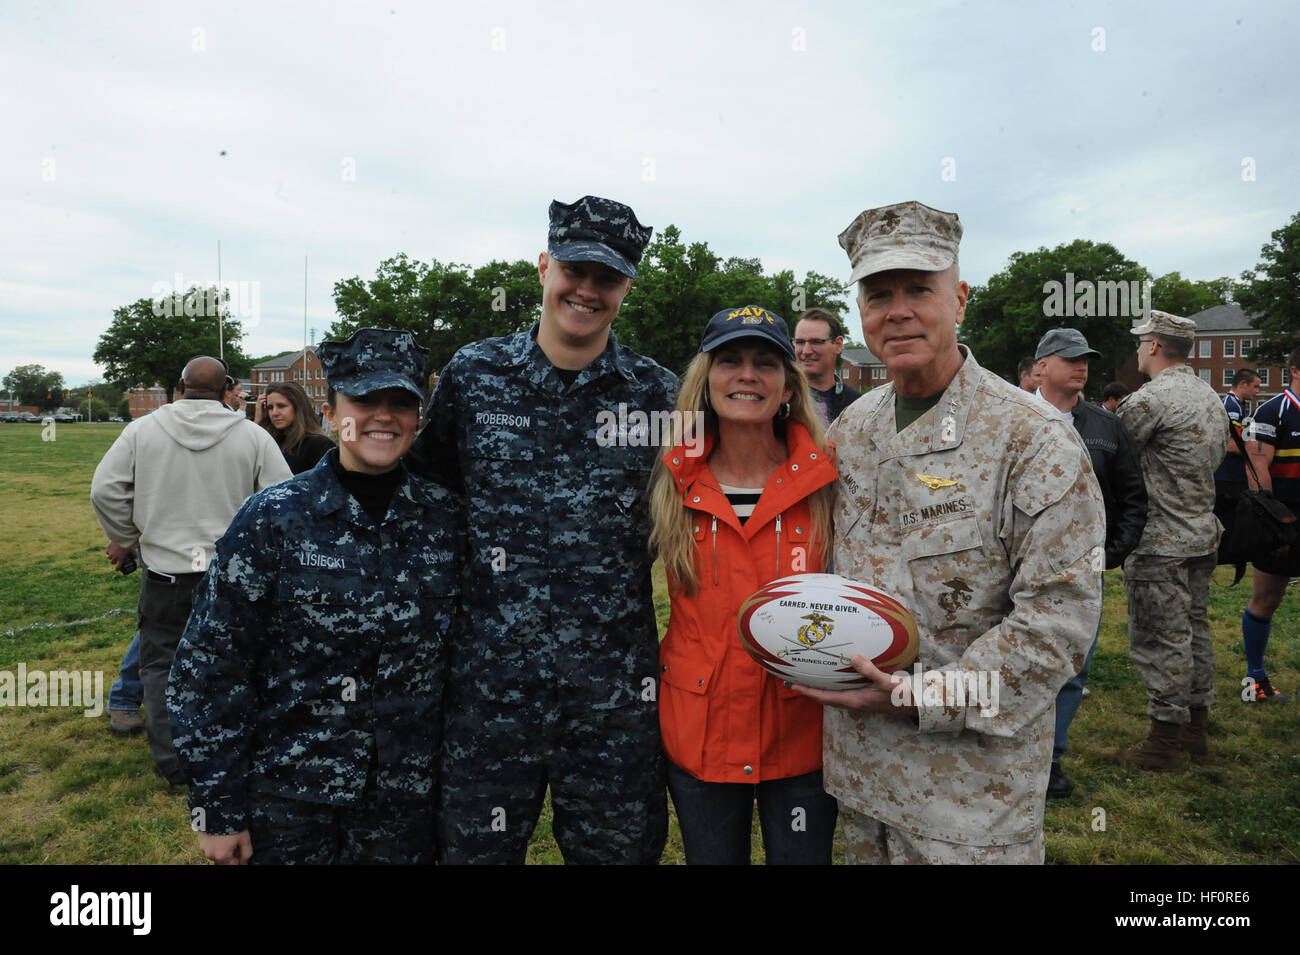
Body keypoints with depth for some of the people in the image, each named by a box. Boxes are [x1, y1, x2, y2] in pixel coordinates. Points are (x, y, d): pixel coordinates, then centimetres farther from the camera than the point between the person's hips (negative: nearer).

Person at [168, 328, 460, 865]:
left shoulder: (445, 518, -5)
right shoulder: (273, 519, -11)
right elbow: (210, 668, -8)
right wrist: (217, 806, -6)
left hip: (408, 795, 2)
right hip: (285, 798, -1)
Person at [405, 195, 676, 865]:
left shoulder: (658, 394, -1)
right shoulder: (472, 374, 1)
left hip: (615, 696, 0)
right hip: (491, 681, 1)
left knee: (619, 847, 16)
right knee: (474, 847, 16)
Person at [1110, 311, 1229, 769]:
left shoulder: (1150, 398, -18)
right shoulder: (1211, 397, 13)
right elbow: (1218, 460, 18)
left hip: (1159, 542, -9)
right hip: (1202, 533, 10)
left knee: (1161, 640, -2)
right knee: (1193, 628, 17)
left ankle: (1164, 744, 6)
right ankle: (1196, 727, 29)